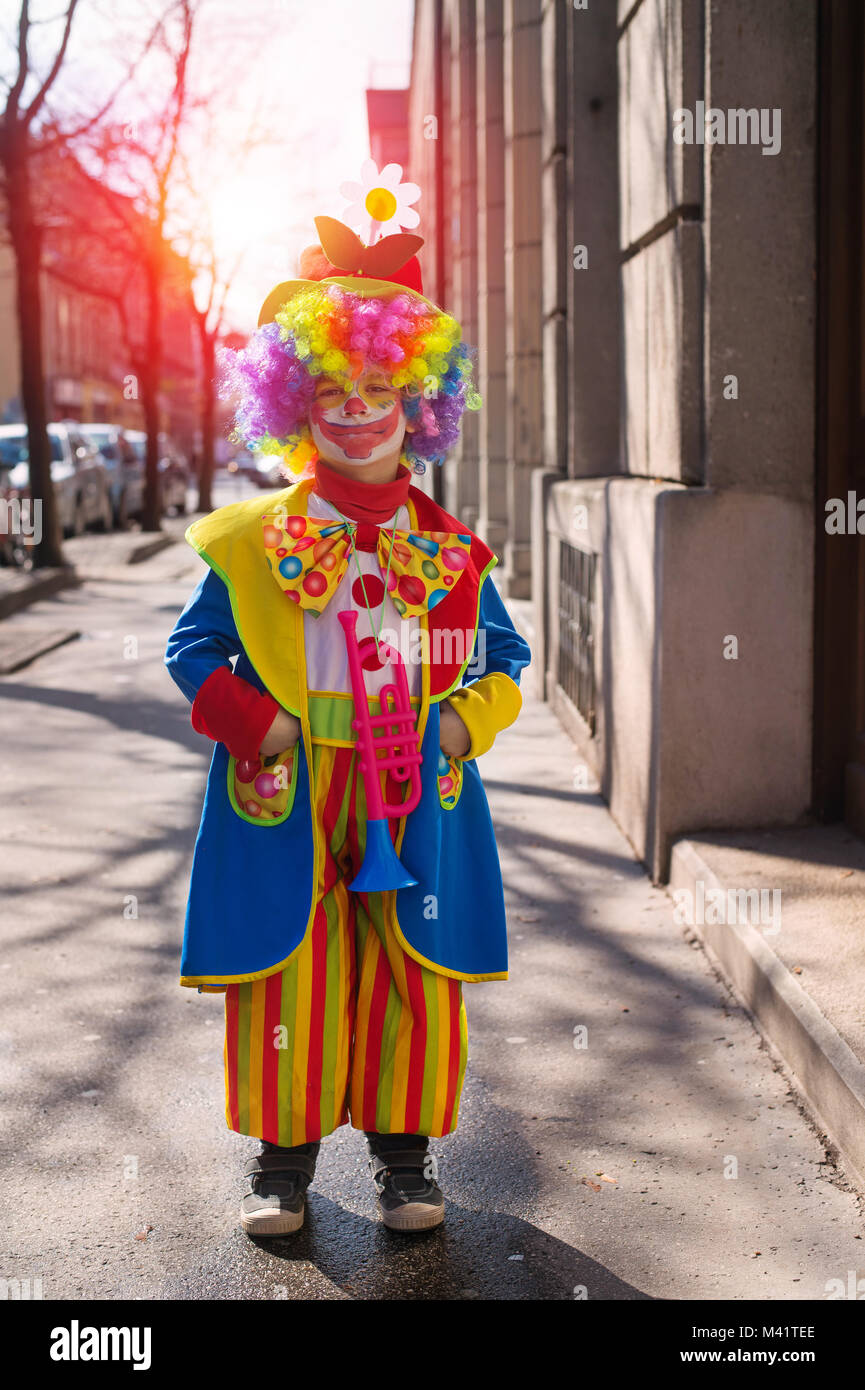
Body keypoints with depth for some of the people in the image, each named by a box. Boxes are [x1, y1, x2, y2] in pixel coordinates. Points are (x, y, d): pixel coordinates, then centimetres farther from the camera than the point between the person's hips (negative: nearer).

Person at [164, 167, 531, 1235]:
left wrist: (467, 719, -5)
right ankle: (283, 1148, 19)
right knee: (287, 972, 4)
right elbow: (194, 645, 4)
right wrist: (257, 724, -10)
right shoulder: (253, 538, 1)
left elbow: (503, 653, 14)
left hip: (417, 792, 2)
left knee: (413, 972, 7)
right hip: (287, 792, -1)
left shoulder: (450, 546, 6)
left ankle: (405, 1145, 22)